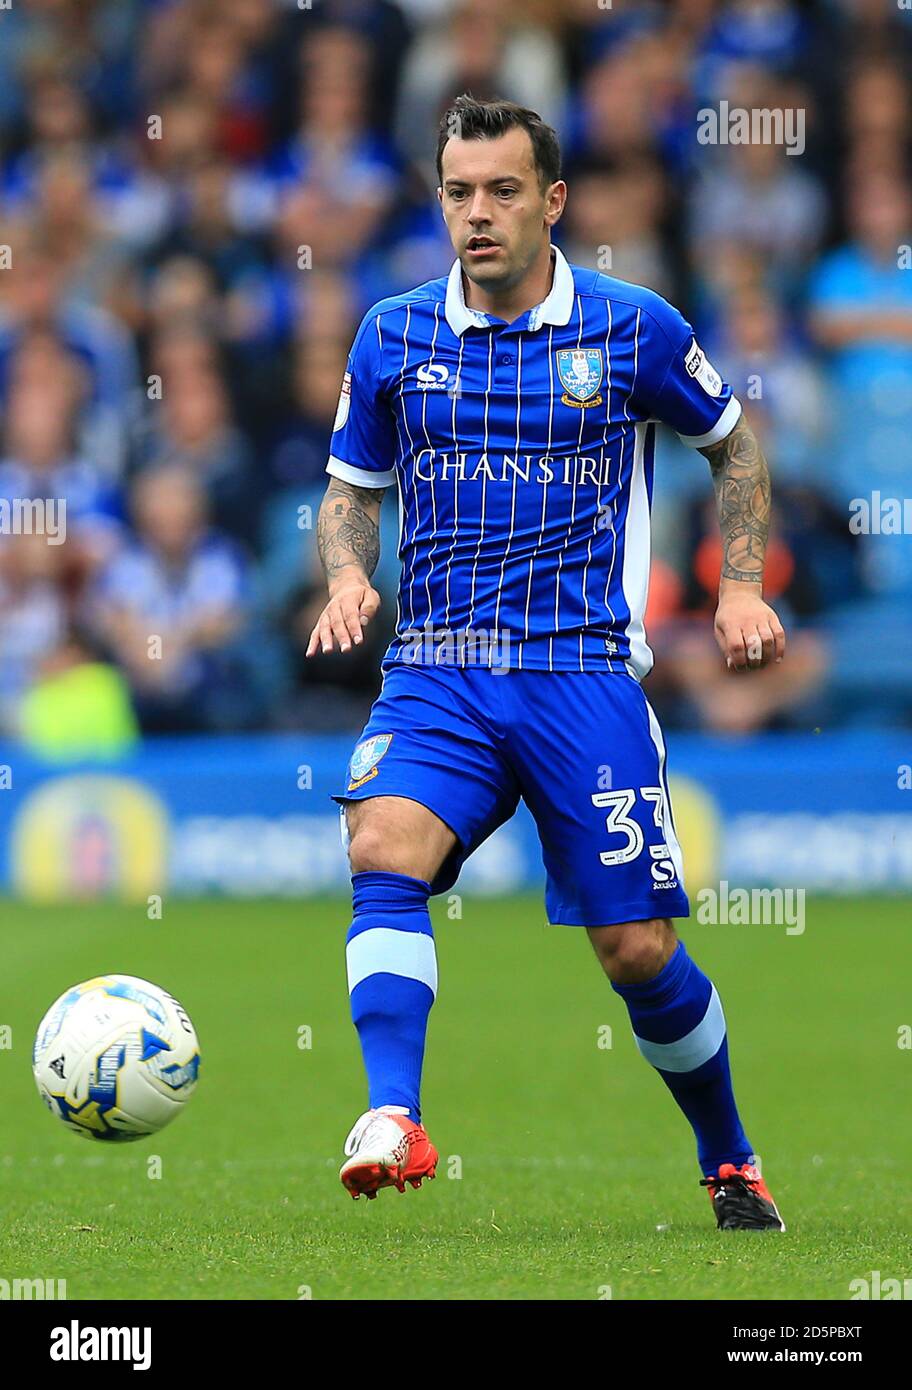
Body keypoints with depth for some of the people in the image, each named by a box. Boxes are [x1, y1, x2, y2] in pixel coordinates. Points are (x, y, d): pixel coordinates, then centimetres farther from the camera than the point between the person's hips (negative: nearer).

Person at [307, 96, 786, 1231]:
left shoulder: (632, 329, 1)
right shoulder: (395, 336, 6)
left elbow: (732, 444, 17)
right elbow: (351, 487, 17)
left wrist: (741, 587, 6)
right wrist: (347, 575, -3)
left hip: (584, 674, -1)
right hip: (436, 671, 1)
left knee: (635, 947, -2)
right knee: (382, 850, -28)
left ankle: (731, 1164, 20)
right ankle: (393, 1124, -37)